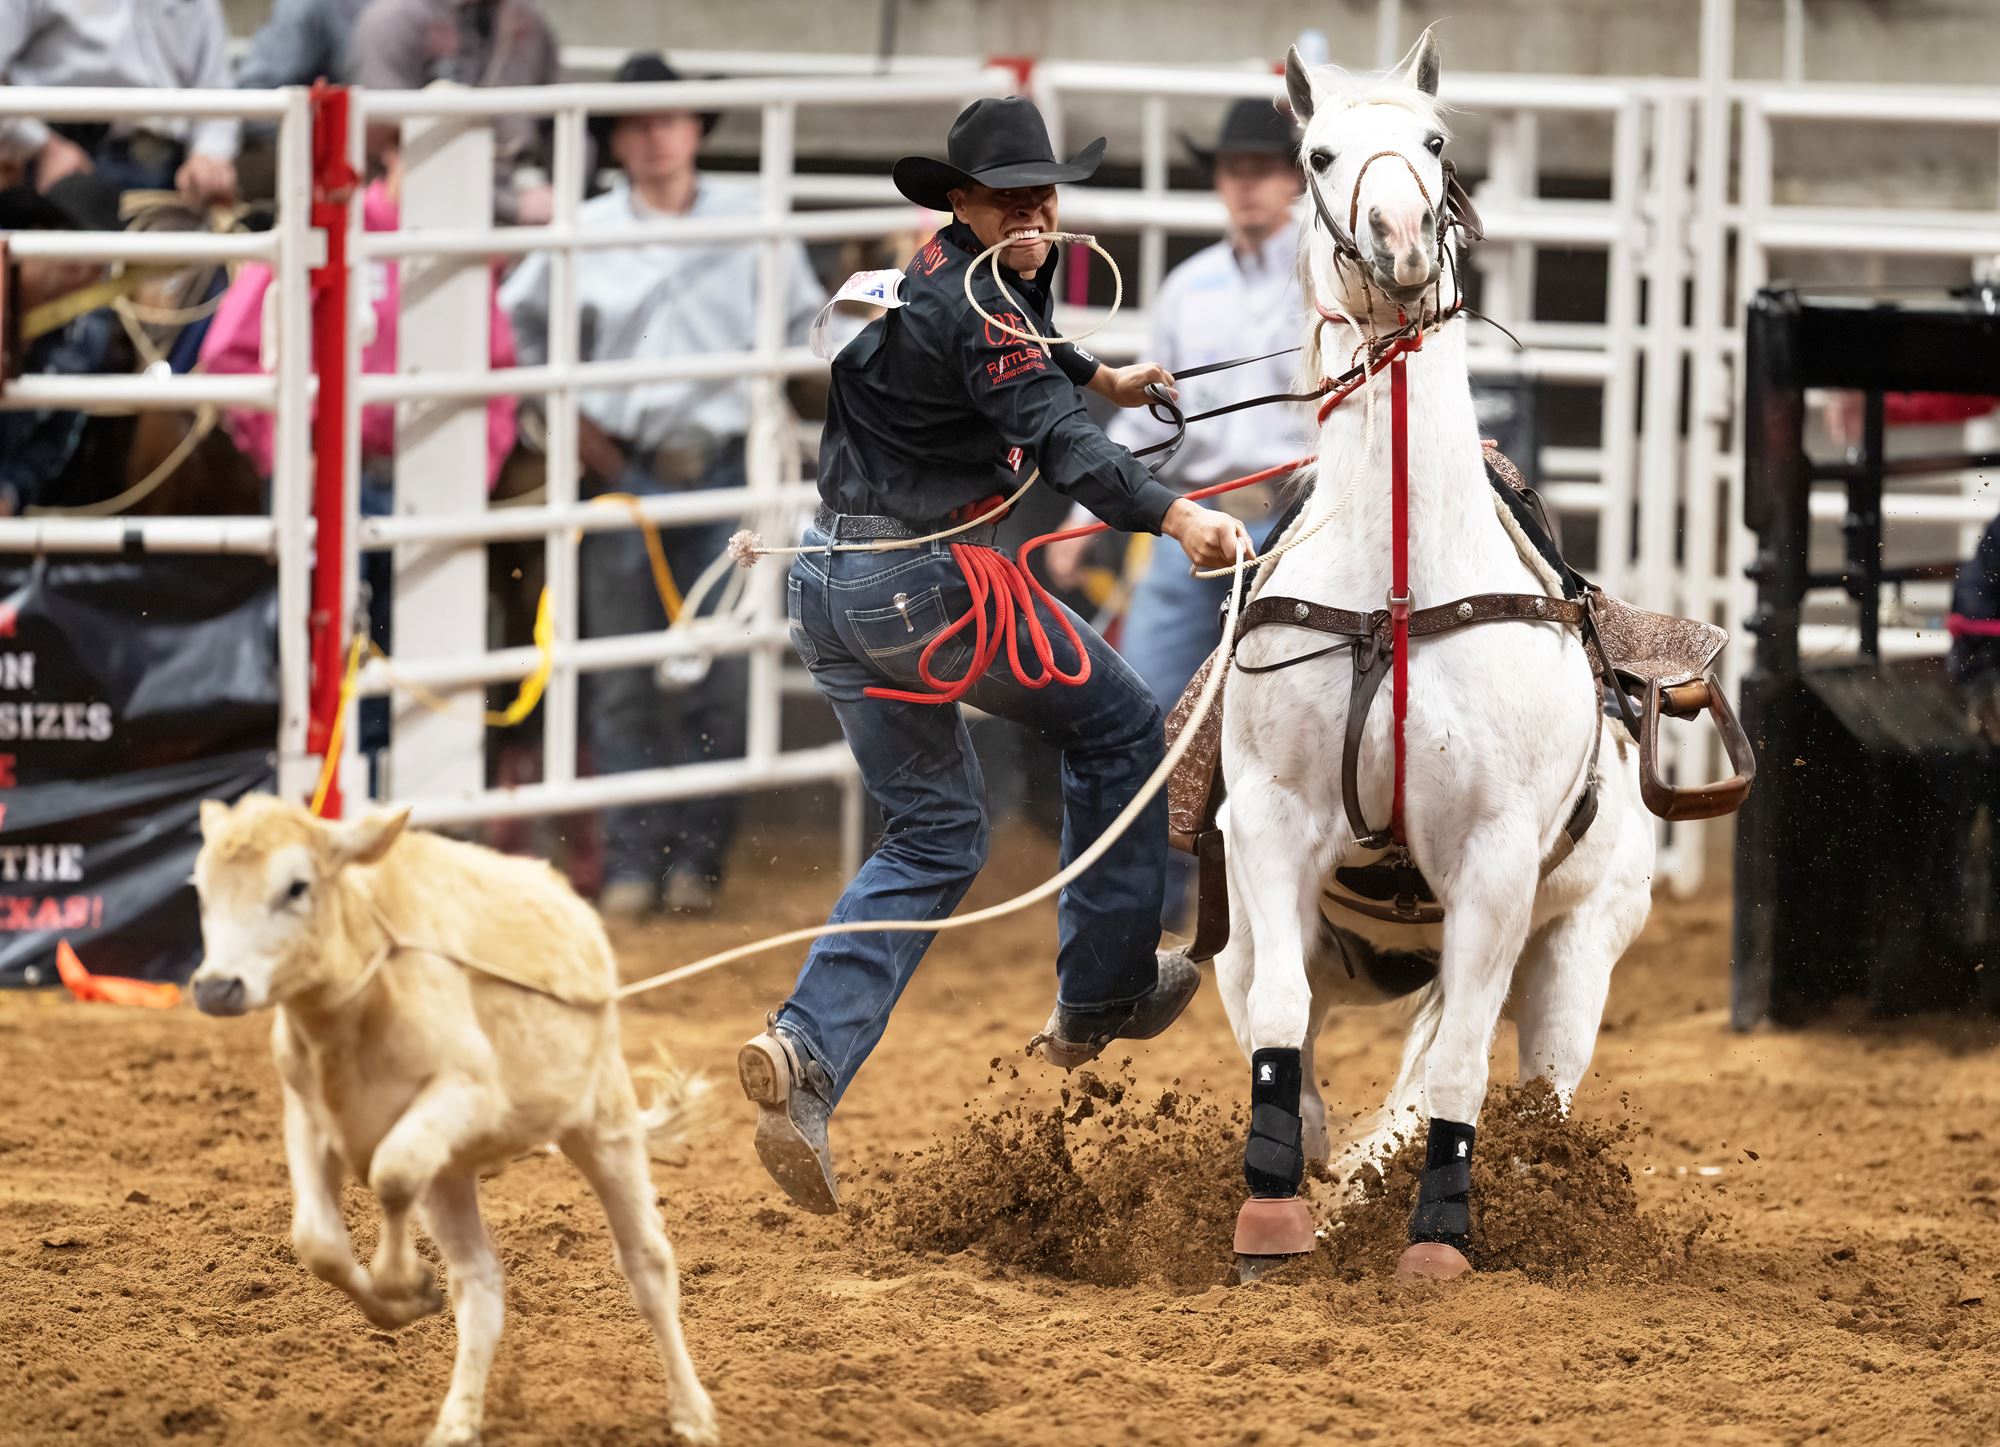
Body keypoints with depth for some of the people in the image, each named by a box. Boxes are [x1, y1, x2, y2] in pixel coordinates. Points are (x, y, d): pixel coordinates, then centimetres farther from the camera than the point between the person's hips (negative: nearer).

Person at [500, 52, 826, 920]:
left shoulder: (750, 224, 2)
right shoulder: (584, 234, 2)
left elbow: (803, 324, 11)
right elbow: (521, 325, 12)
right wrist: (568, 418, 4)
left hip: (722, 470, 0)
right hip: (623, 472, 0)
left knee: (718, 673, 0)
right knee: (620, 678, 1)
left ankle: (697, 857, 10)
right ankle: (630, 864, 6)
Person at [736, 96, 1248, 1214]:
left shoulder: (953, 277, 13)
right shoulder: (973, 306, -18)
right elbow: (1060, 442, -31)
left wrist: (1104, 377, 56)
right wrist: (1176, 519, -43)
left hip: (832, 589, 9)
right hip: (925, 587, -9)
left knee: (938, 836, 14)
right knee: (1120, 725, 12)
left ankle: (808, 1051, -6)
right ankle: (1104, 993, 20)